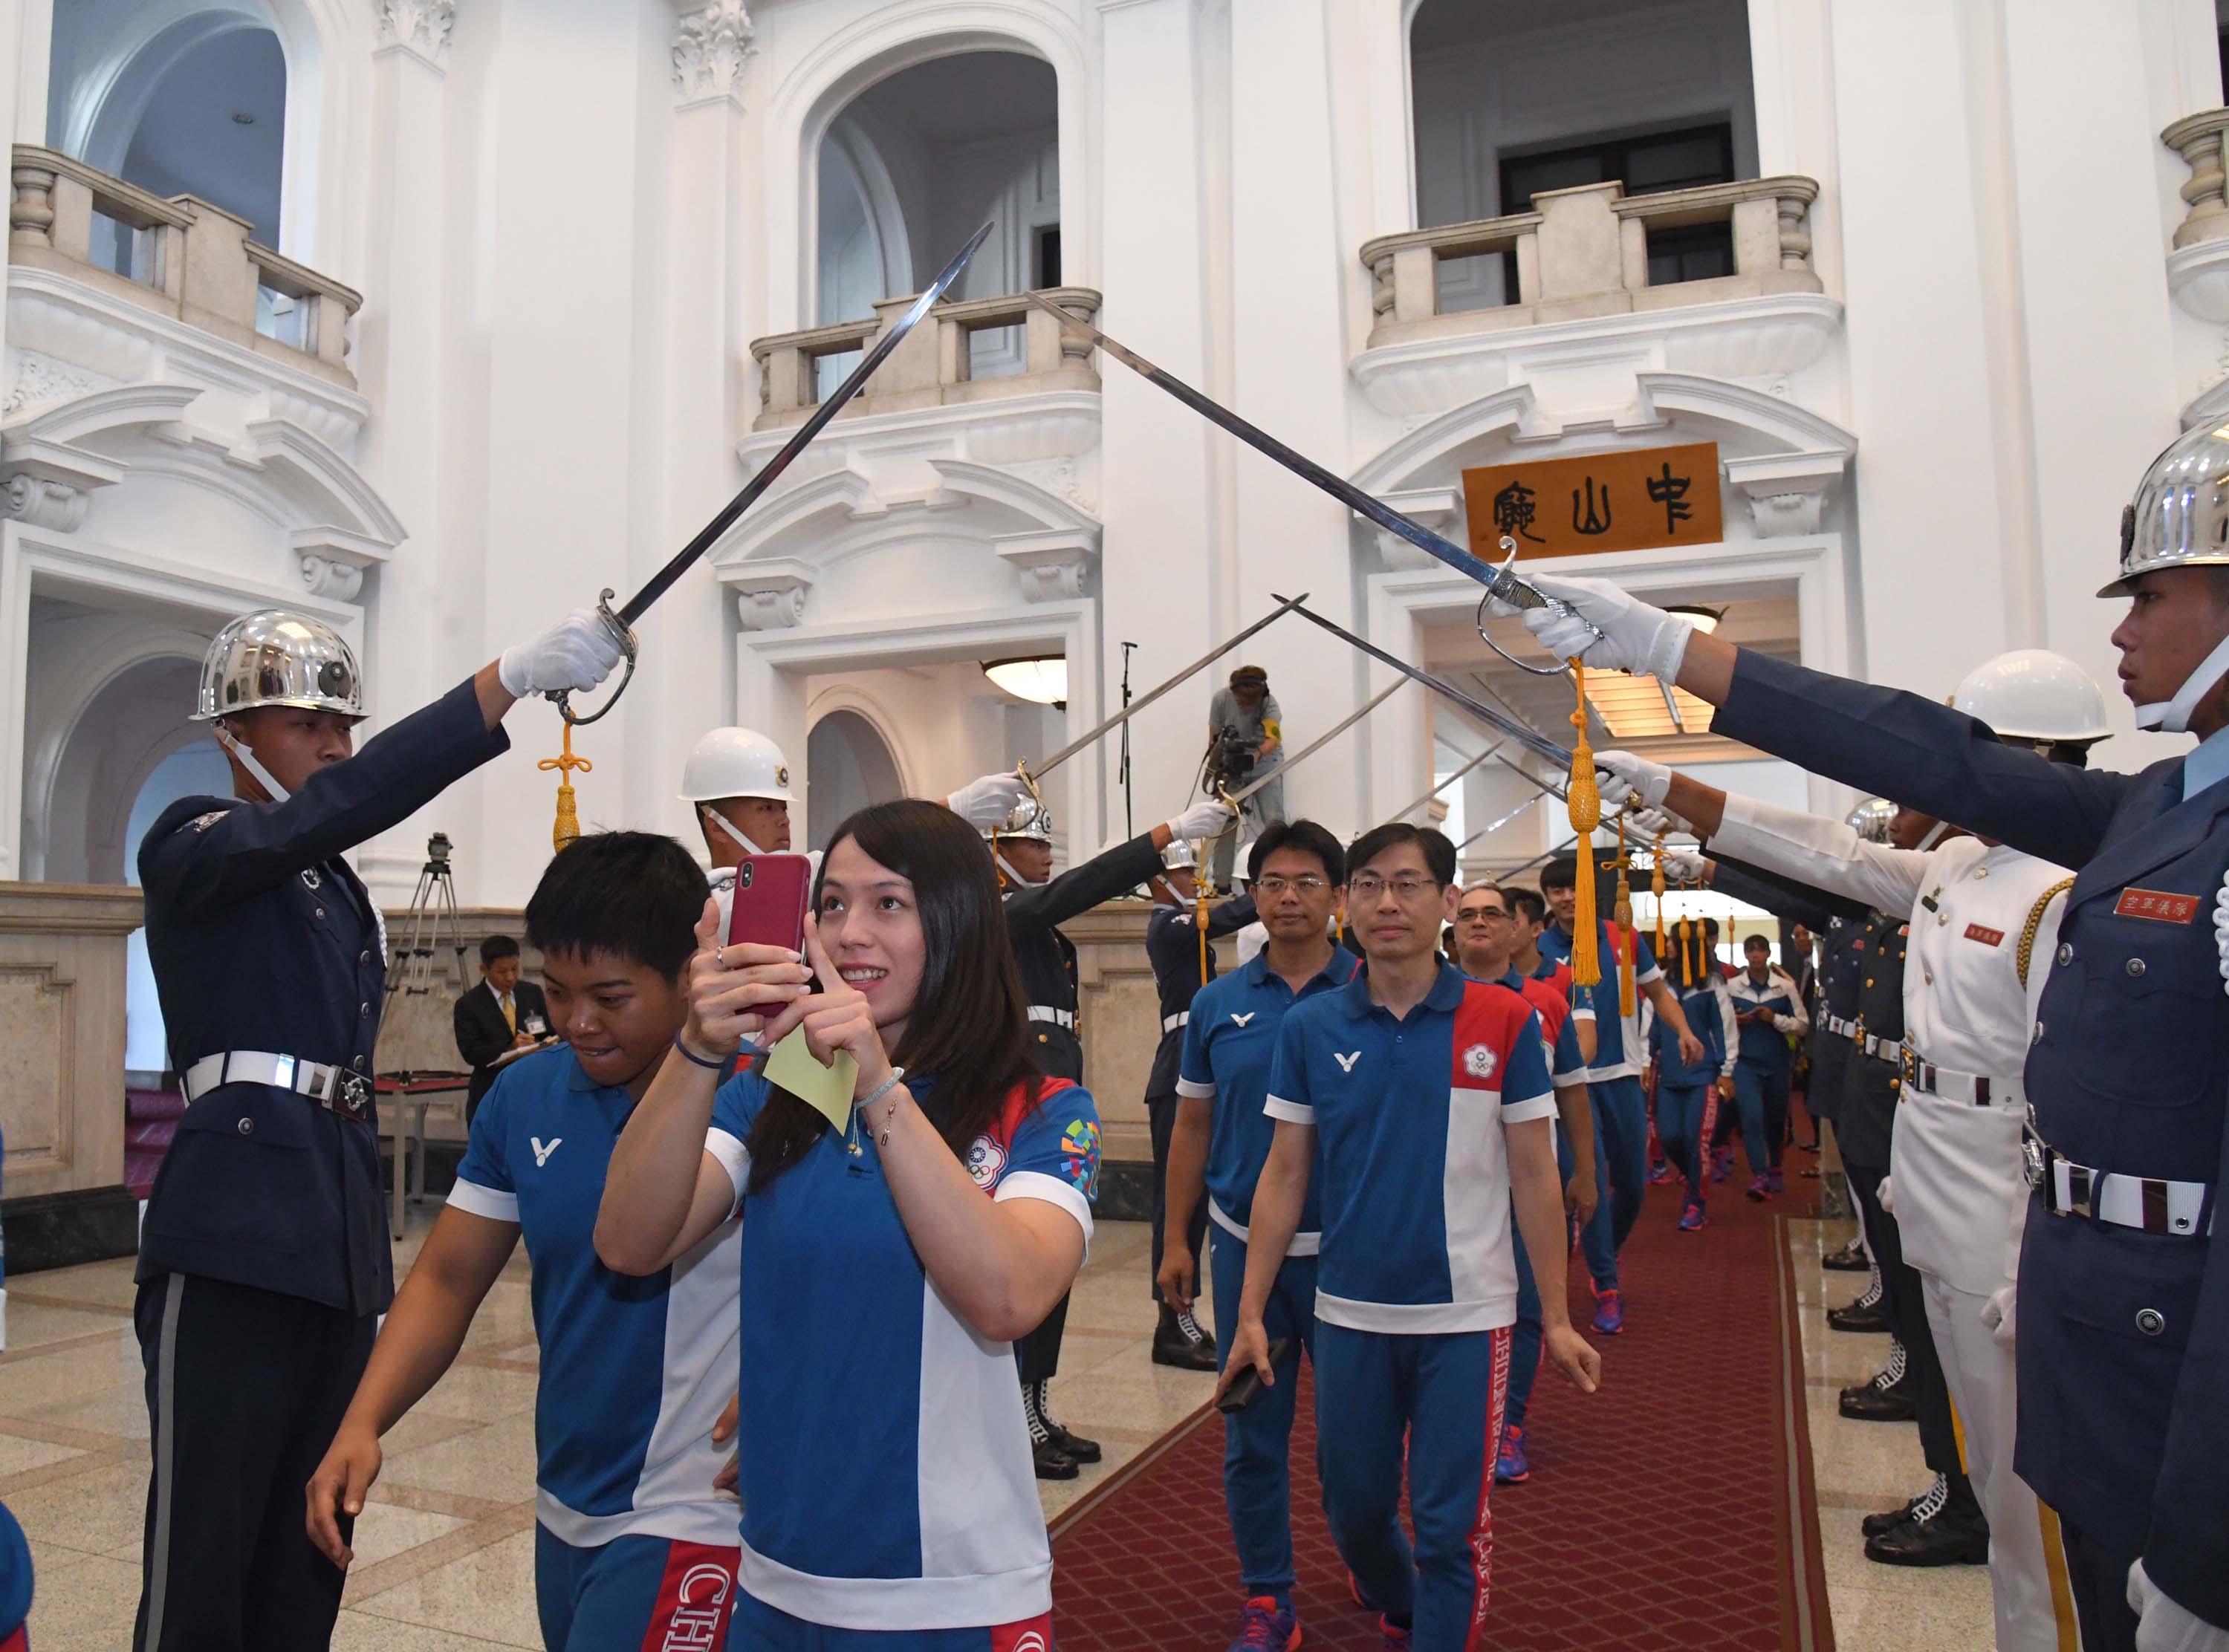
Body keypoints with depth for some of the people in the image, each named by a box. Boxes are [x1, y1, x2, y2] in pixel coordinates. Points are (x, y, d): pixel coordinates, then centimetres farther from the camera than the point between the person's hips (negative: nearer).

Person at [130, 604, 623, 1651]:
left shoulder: (338, 886, 19)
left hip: (341, 1243, 8)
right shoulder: (193, 848, -3)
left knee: (307, 1558, 12)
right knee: (204, 1560, -4)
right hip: (235, 1247, -7)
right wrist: (510, 678, -33)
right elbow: (337, 806, -25)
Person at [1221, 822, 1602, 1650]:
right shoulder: (1309, 1027, -2)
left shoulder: (1505, 1021, -7)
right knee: (1353, 1511, 18)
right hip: (1348, 1313, 3)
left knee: (1451, 1526, 4)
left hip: (1466, 1315, -3)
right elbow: (1284, 1176, 3)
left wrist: (1557, 1318, -1)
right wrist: (1251, 1313, 1)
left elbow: (1534, 1176, -2)